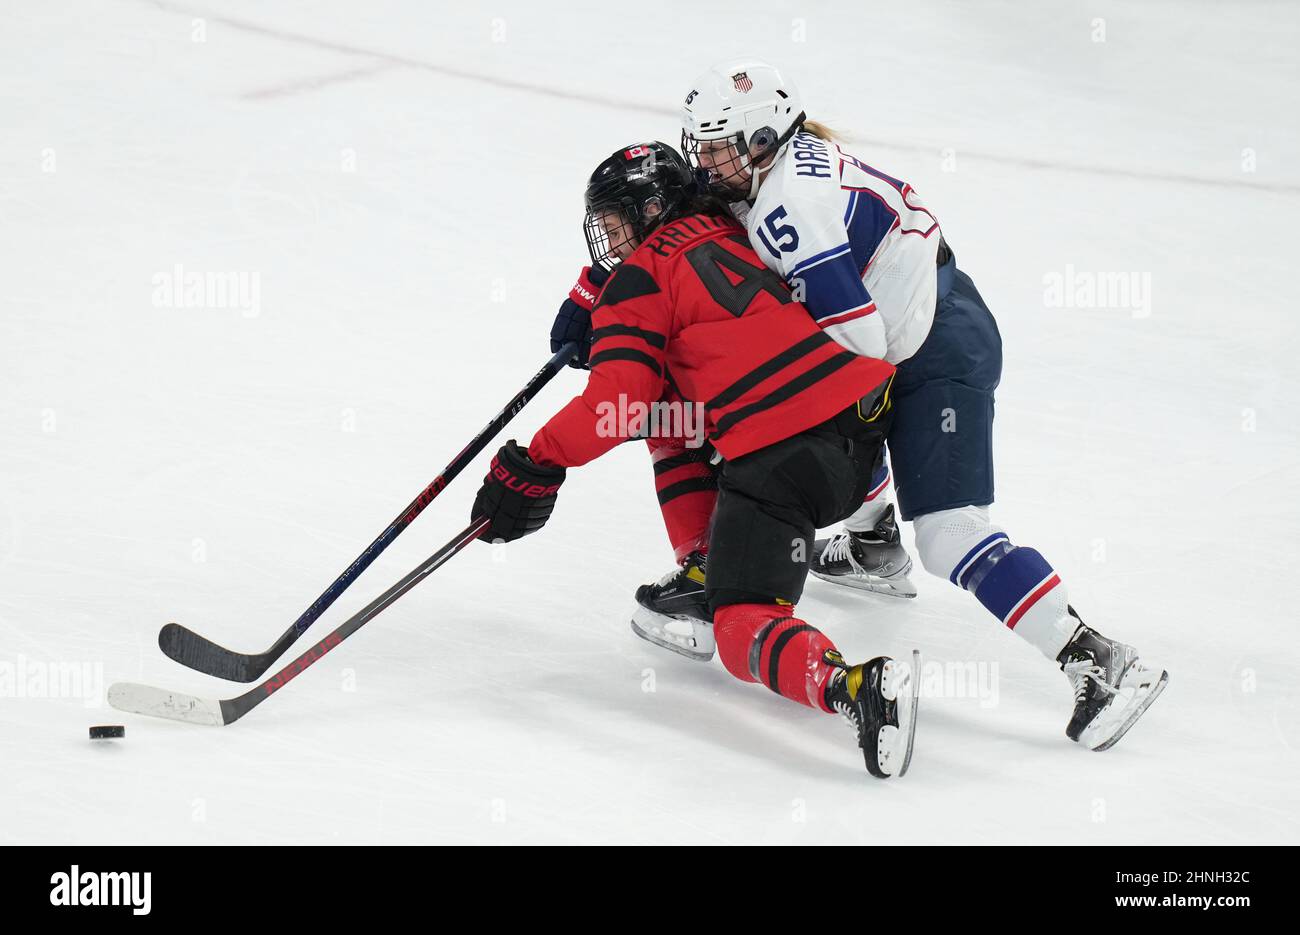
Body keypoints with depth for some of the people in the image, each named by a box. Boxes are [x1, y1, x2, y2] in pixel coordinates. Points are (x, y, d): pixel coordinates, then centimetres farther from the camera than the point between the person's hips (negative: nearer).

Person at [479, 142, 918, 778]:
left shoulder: (641, 282, 0)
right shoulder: (728, 233, 22)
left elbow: (618, 400, -9)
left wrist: (534, 468, -2)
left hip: (777, 457, -8)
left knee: (743, 629, -5)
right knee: (668, 418, 29)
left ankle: (854, 687, -34)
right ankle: (704, 576, 25)